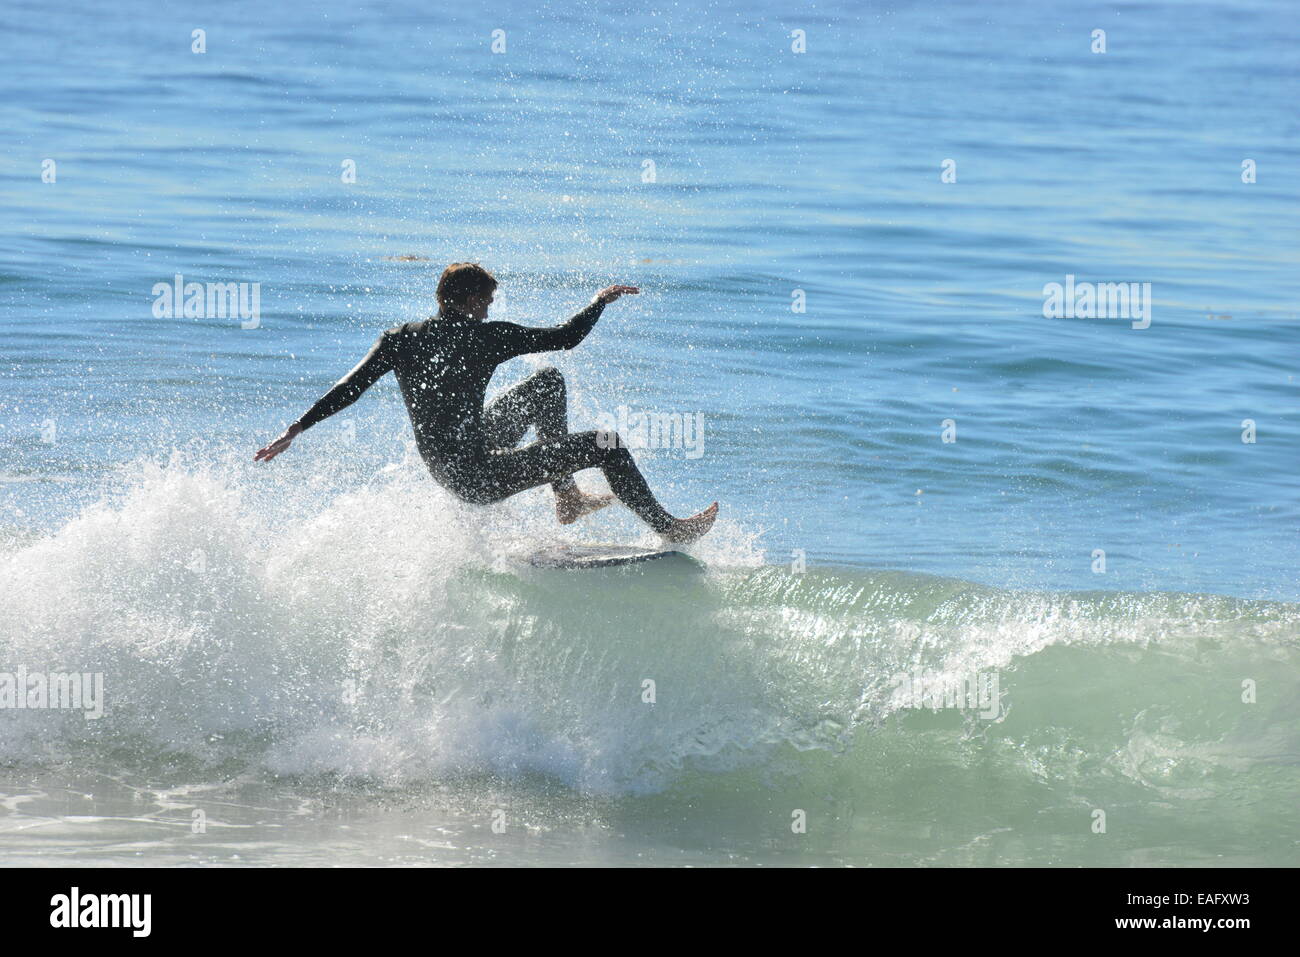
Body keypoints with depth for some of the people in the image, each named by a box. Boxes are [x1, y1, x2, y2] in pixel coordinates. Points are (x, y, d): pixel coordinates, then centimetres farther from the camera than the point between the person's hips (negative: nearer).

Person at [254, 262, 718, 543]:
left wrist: (294, 431, 1)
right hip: (478, 478, -8)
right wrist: (602, 300, 8)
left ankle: (568, 496, 26)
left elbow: (348, 388, -5)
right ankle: (669, 529, 14)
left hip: (443, 467, 8)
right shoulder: (486, 337, -15)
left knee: (549, 381, 21)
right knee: (607, 445, 0)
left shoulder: (398, 339, -1)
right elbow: (566, 336, -9)